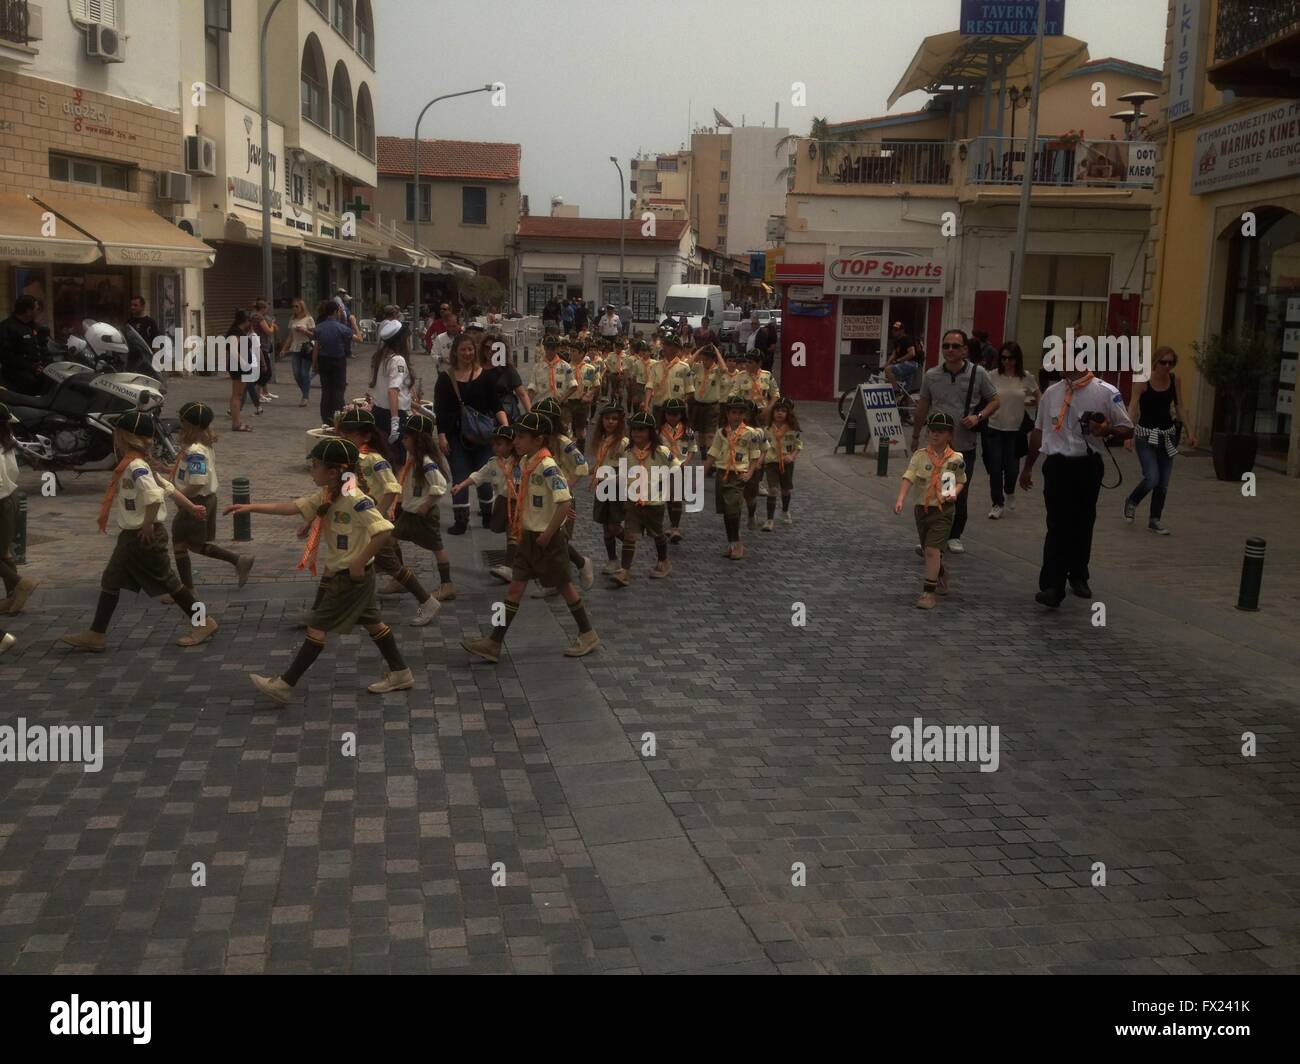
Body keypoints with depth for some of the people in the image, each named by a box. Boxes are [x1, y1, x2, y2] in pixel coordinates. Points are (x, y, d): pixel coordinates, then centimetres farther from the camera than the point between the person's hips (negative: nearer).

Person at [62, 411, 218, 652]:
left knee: (166, 581, 2)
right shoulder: (140, 464, 8)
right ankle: (95, 636, 17)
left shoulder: (136, 467, -22)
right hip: (130, 536, 10)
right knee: (110, 582, 11)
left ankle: (203, 623, 14)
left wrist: (148, 525, -23)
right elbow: (168, 488, 12)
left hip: (144, 538, -10)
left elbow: (155, 497, -35)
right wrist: (192, 507, 16)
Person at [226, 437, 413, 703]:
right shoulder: (327, 496, 3)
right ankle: (400, 674, 27)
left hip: (352, 577, -9)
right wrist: (251, 507, -2)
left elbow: (384, 531, -32)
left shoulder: (355, 499, -24)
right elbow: (292, 507, 4)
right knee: (372, 622, 16)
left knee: (317, 627, -3)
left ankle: (285, 684, 4)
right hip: (336, 573, 9)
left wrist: (359, 562, -25)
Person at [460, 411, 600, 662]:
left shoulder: (548, 468, -22)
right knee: (516, 585, 5)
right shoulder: (522, 464, 3)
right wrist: (519, 528, 11)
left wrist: (548, 534, -22)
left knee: (564, 585, 7)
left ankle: (588, 635, 25)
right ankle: (494, 643, 6)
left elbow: (565, 503, -28)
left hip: (549, 538, -8)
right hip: (528, 535, 8)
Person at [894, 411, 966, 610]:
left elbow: (961, 481, 11)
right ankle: (941, 574, 49)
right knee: (929, 551, 18)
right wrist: (900, 499, -28)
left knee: (933, 550, -14)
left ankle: (928, 592, -8)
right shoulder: (920, 456, -5)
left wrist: (955, 493, -10)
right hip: (922, 508, 3)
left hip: (944, 510, -3)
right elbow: (908, 478, -14)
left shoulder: (956, 459, -5)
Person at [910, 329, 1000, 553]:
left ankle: (954, 536, 25)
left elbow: (994, 401, 4)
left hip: (965, 446, -1)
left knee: (959, 495, 10)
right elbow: (923, 406, 13)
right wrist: (915, 435, 19)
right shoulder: (931, 376, 1)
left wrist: (978, 417, -15)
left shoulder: (978, 374, -4)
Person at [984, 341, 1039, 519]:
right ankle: (998, 504, 13)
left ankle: (1009, 492, 39)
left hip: (1015, 430, 0)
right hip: (994, 428, 0)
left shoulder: (1026, 378, -3)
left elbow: (1038, 400, 10)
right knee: (995, 467, -1)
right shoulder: (994, 376, -4)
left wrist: (1023, 404, -3)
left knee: (1011, 467, 7)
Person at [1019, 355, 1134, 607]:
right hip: (1057, 465, 1)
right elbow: (1038, 431, 18)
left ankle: (1078, 577, 30)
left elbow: (1127, 429, -1)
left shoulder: (1106, 393, -3)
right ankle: (1052, 587, -11)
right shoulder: (1052, 393, 9)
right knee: (1057, 526, -8)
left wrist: (1107, 430, -23)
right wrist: (1028, 467, 21)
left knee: (1083, 525, 11)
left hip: (1087, 466, -1)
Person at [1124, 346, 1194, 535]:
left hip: (1168, 435, 5)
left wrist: (1188, 432, 1)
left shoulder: (1174, 381, 3)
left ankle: (1154, 519, 19)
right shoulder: (1142, 380, -11)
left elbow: (1180, 407, 9)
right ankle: (1131, 502, 13)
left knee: (1163, 482, 5)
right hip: (1146, 435, -5)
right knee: (1152, 478, -16)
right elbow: (1132, 407, -17)